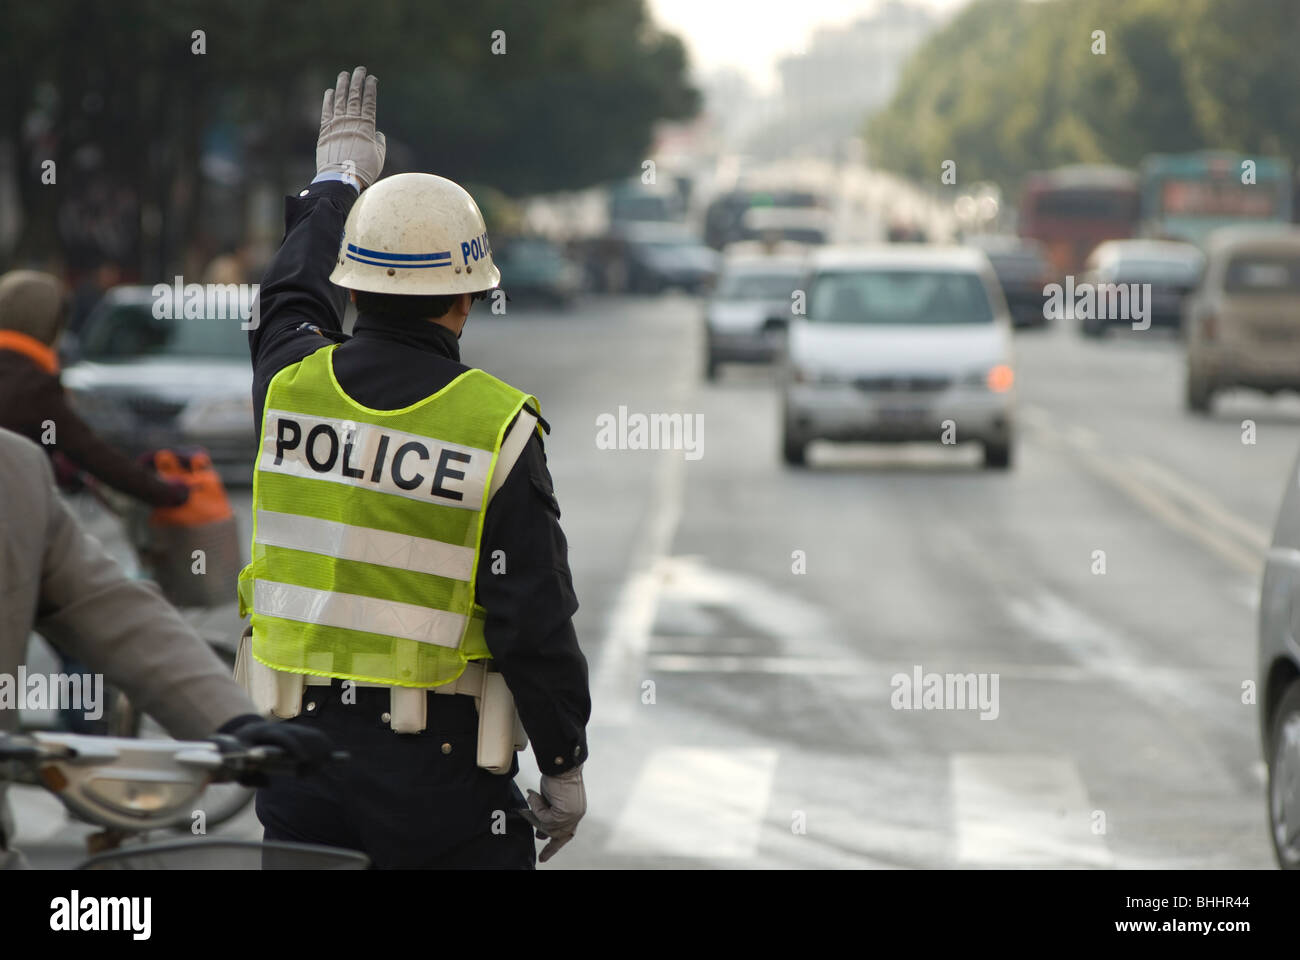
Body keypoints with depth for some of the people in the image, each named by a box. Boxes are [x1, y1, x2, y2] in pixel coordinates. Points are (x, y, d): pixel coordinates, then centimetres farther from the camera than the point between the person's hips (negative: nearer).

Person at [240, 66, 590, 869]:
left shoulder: (292, 386, 0)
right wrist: (565, 766, 0)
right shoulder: (497, 426, -11)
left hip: (295, 743, 4)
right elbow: (537, 621, -11)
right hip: (434, 766, -4)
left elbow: (292, 301, 27)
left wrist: (336, 176, 42)